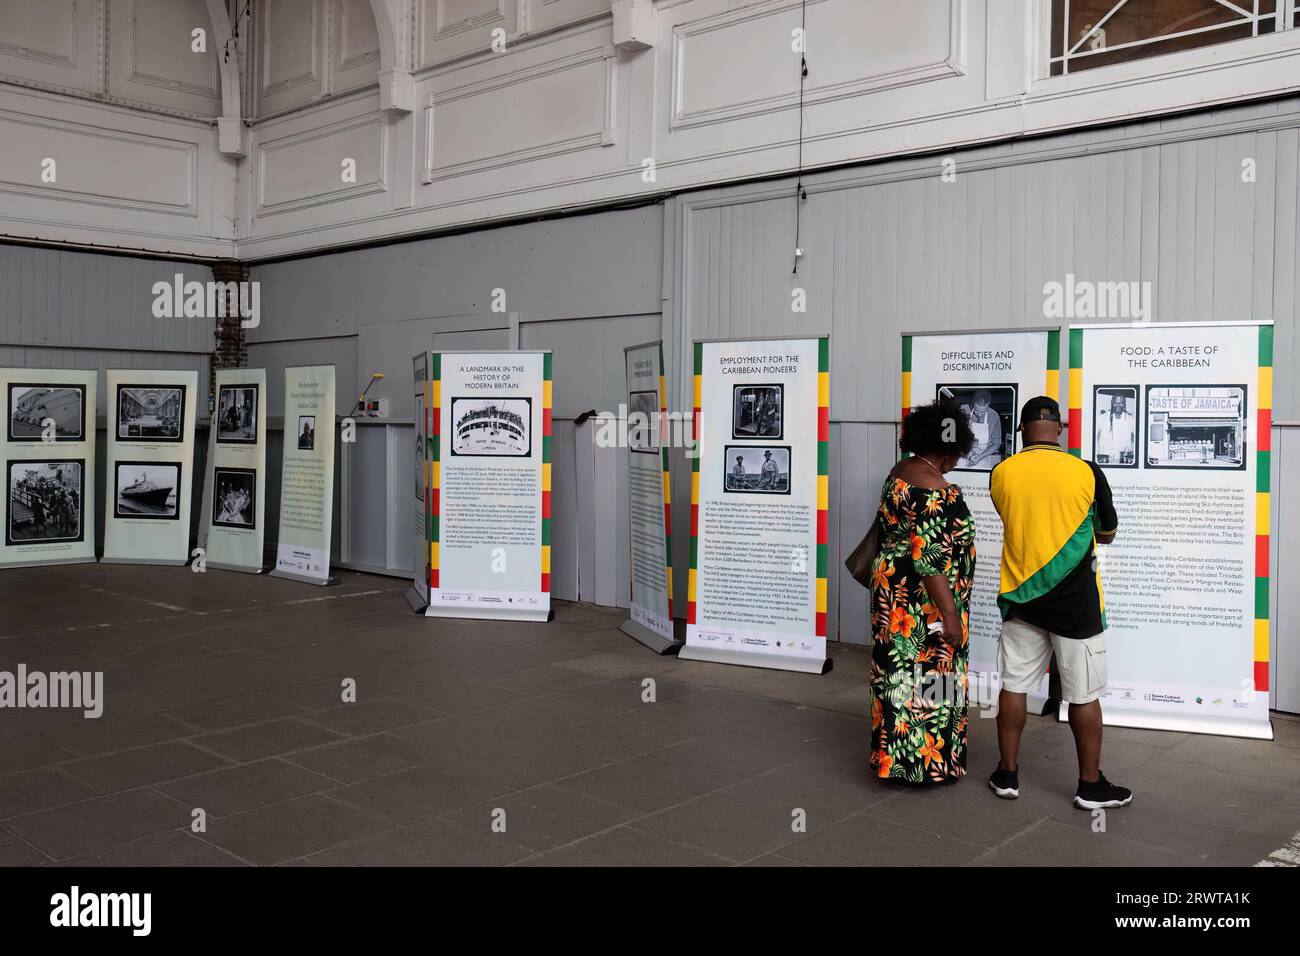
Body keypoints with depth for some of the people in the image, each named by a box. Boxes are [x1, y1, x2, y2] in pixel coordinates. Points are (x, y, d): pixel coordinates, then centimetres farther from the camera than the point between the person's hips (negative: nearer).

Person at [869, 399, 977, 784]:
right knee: (927, 673, 0)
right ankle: (925, 763, 10)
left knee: (900, 668, 15)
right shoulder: (933, 489, -21)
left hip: (895, 593, 10)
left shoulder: (901, 472, 9)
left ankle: (895, 753, 25)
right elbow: (928, 556, -25)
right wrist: (949, 614, -23)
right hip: (924, 600, -10)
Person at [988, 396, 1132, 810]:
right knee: (1084, 695, 8)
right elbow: (1107, 534, 3)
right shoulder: (1087, 473, -11)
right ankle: (1091, 784, 18)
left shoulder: (1001, 474, -4)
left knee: (1013, 685, 12)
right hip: (1074, 602, -2)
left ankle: (1007, 774, 21)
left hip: (1020, 596, 3)